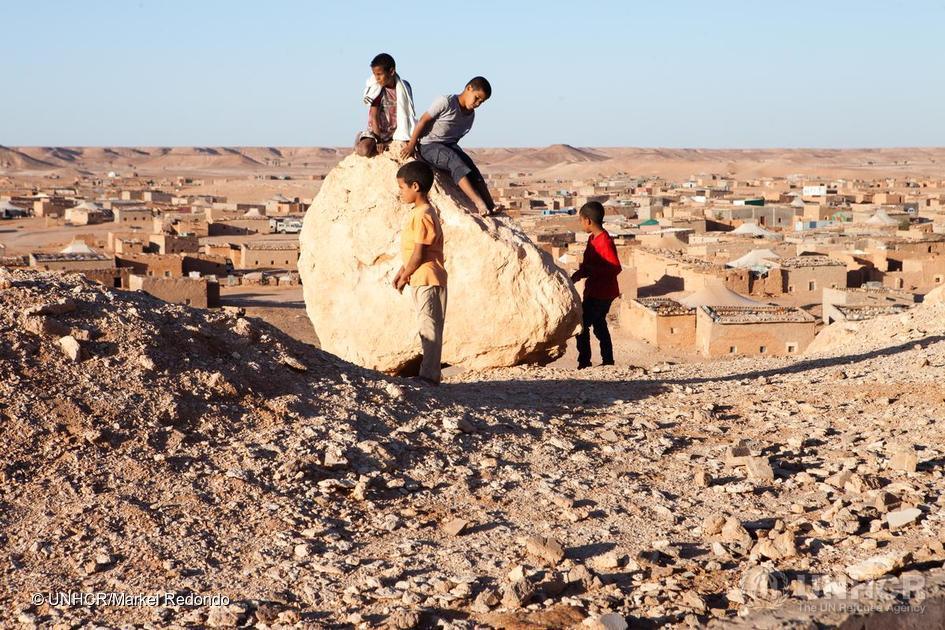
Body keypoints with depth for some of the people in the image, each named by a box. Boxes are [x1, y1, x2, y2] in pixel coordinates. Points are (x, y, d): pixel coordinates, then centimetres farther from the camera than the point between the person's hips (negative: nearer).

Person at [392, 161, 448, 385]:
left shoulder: (422, 215, -18)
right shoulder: (422, 212, 14)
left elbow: (419, 253, -20)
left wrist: (404, 277, -10)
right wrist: (403, 272, 15)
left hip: (427, 280, -10)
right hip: (421, 280, 10)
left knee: (429, 328, -6)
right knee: (427, 328, 14)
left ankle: (429, 376, -3)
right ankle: (429, 374, 20)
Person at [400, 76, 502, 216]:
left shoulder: (471, 115, 10)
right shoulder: (446, 102, -12)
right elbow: (424, 120, -11)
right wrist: (411, 145, -10)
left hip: (449, 146, 7)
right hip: (428, 145, -7)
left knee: (469, 164, -20)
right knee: (454, 160, -32)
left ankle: (490, 205, -30)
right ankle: (479, 203, -45)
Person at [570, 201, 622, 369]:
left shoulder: (605, 241, -21)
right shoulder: (592, 239, 9)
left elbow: (616, 267, -26)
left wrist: (589, 270, -26)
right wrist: (580, 273, 3)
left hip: (602, 293, -10)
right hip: (594, 291, 10)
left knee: (581, 325, -8)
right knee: (599, 325, 18)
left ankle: (584, 363, -3)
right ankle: (608, 361, 27)